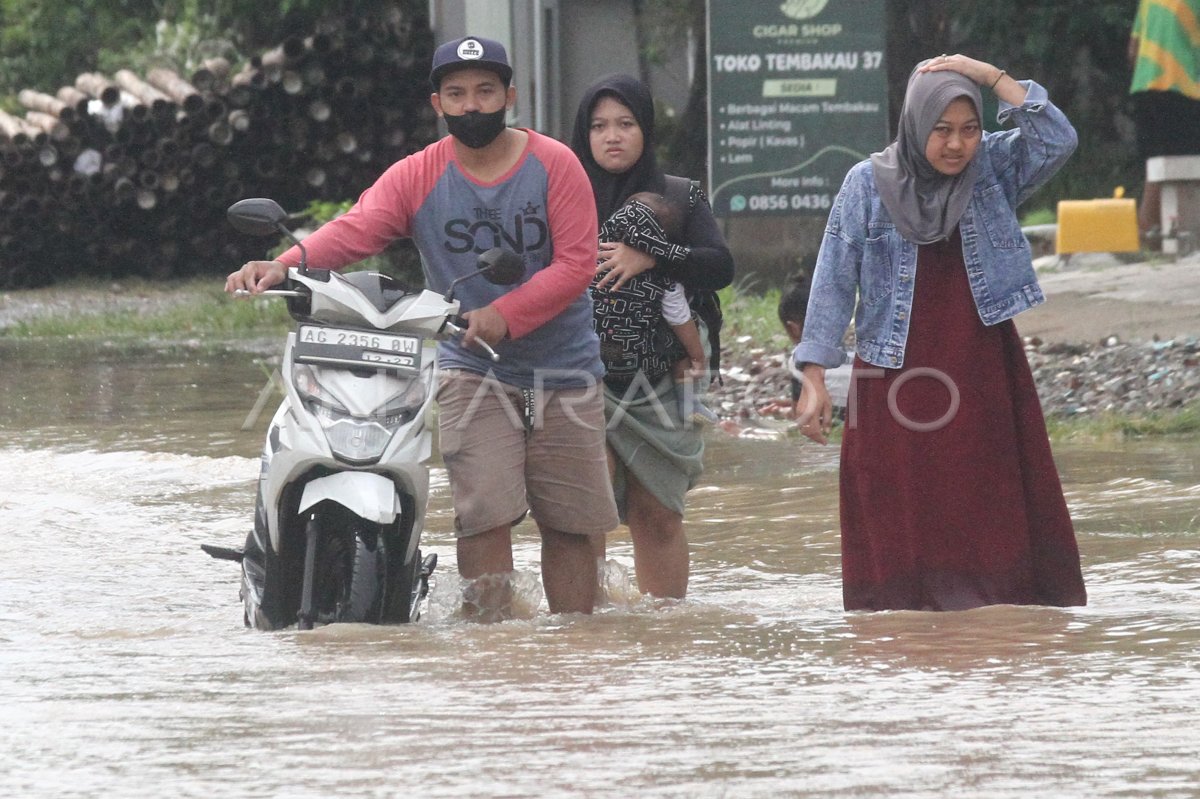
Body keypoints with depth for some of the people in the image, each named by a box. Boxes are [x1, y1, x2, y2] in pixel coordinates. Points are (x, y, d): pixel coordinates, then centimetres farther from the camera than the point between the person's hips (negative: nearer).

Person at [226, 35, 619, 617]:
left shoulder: (554, 165, -3)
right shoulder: (417, 177, 0)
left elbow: (576, 264, -9)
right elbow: (355, 230, -14)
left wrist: (505, 316, -21)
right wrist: (285, 264, -33)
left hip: (562, 368, 0)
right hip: (472, 372, 0)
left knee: (569, 521, 4)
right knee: (485, 512, -13)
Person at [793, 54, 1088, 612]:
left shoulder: (994, 169, 4)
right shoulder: (869, 184, -1)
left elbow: (1058, 139, -13)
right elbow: (834, 283, 0)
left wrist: (991, 77, -14)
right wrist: (814, 378, -5)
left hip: (983, 375, 1)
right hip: (895, 374, -1)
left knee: (992, 521, -1)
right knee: (900, 528, -3)